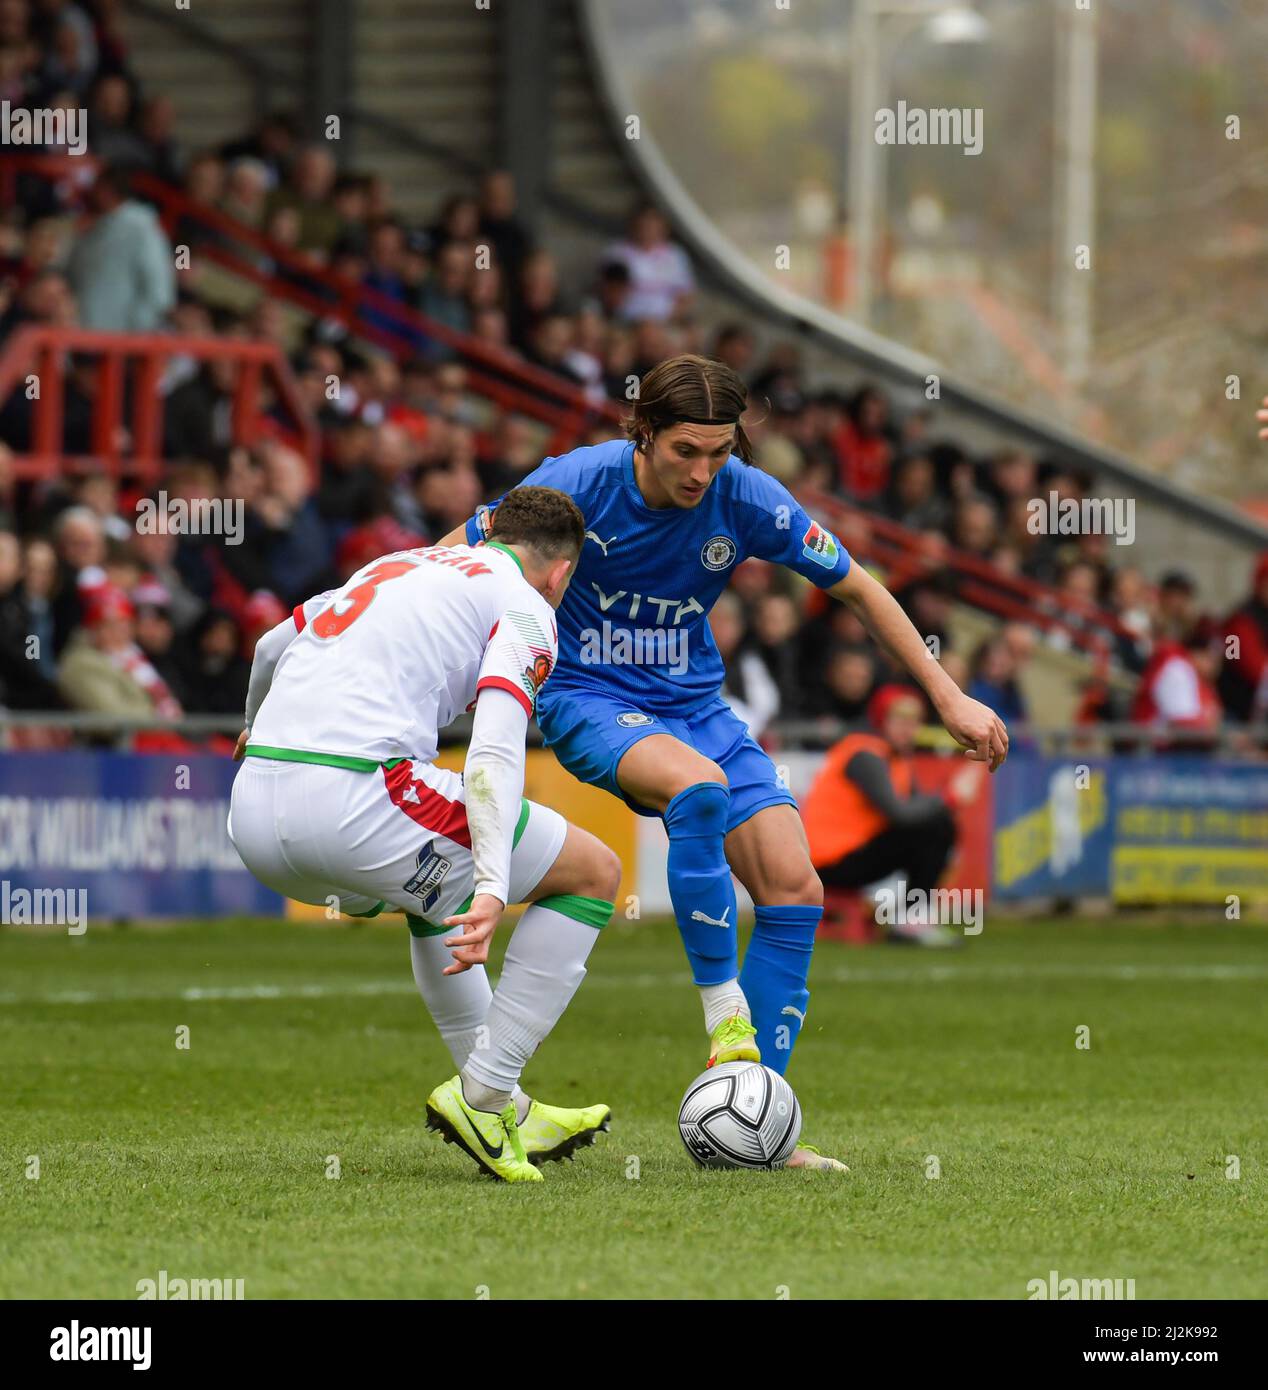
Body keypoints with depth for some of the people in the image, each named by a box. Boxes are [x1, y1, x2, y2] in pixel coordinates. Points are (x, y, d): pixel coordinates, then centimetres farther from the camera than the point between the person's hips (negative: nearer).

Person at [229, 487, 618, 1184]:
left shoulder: (395, 567, 28)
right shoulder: (524, 609, 6)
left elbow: (270, 647, 43)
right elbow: (494, 749, -12)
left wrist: (255, 727, 64)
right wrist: (493, 888, -21)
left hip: (252, 810, 8)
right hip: (350, 801, -8)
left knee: (435, 885, 37)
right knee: (592, 872, 8)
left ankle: (504, 1105, 32)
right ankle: (483, 1096, 4)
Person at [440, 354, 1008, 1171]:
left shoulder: (746, 499, -11)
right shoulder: (580, 483, -19)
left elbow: (856, 588, 2)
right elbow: (451, 562, -6)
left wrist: (948, 696, 2)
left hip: (694, 703, 4)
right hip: (589, 700, -4)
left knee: (795, 888, -11)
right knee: (699, 785, -37)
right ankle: (724, 1011, -25)